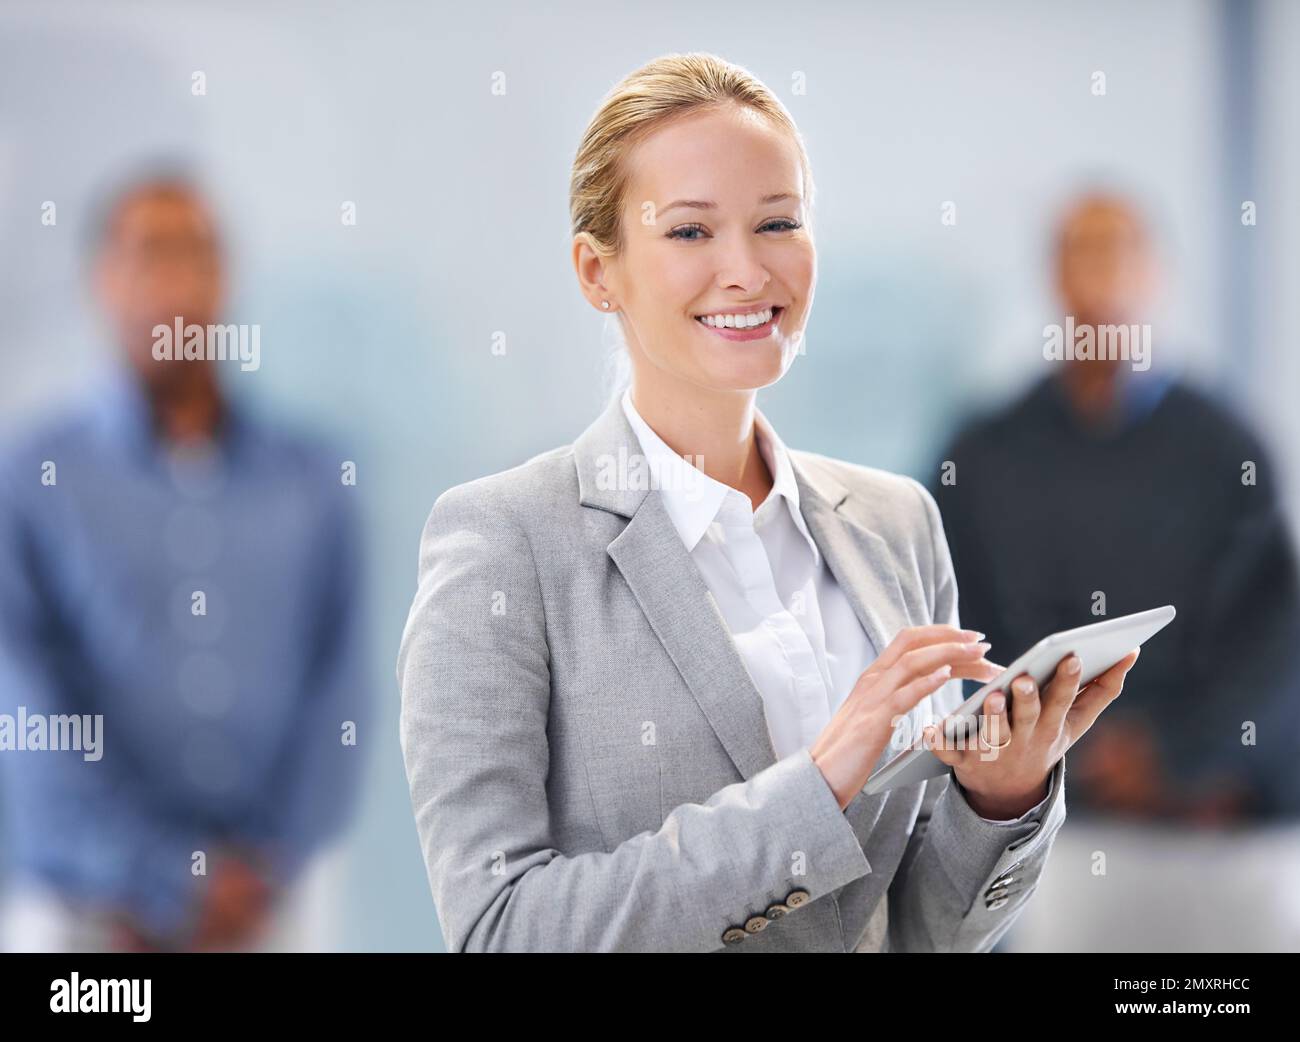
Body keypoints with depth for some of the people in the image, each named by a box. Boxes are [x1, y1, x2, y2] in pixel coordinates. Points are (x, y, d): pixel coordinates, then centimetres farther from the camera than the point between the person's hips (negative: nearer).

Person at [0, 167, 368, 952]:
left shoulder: (312, 482, 7)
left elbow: (337, 691, 3)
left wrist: (264, 873, -9)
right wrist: (171, 883, -13)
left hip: (274, 910, 2)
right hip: (86, 918, -2)